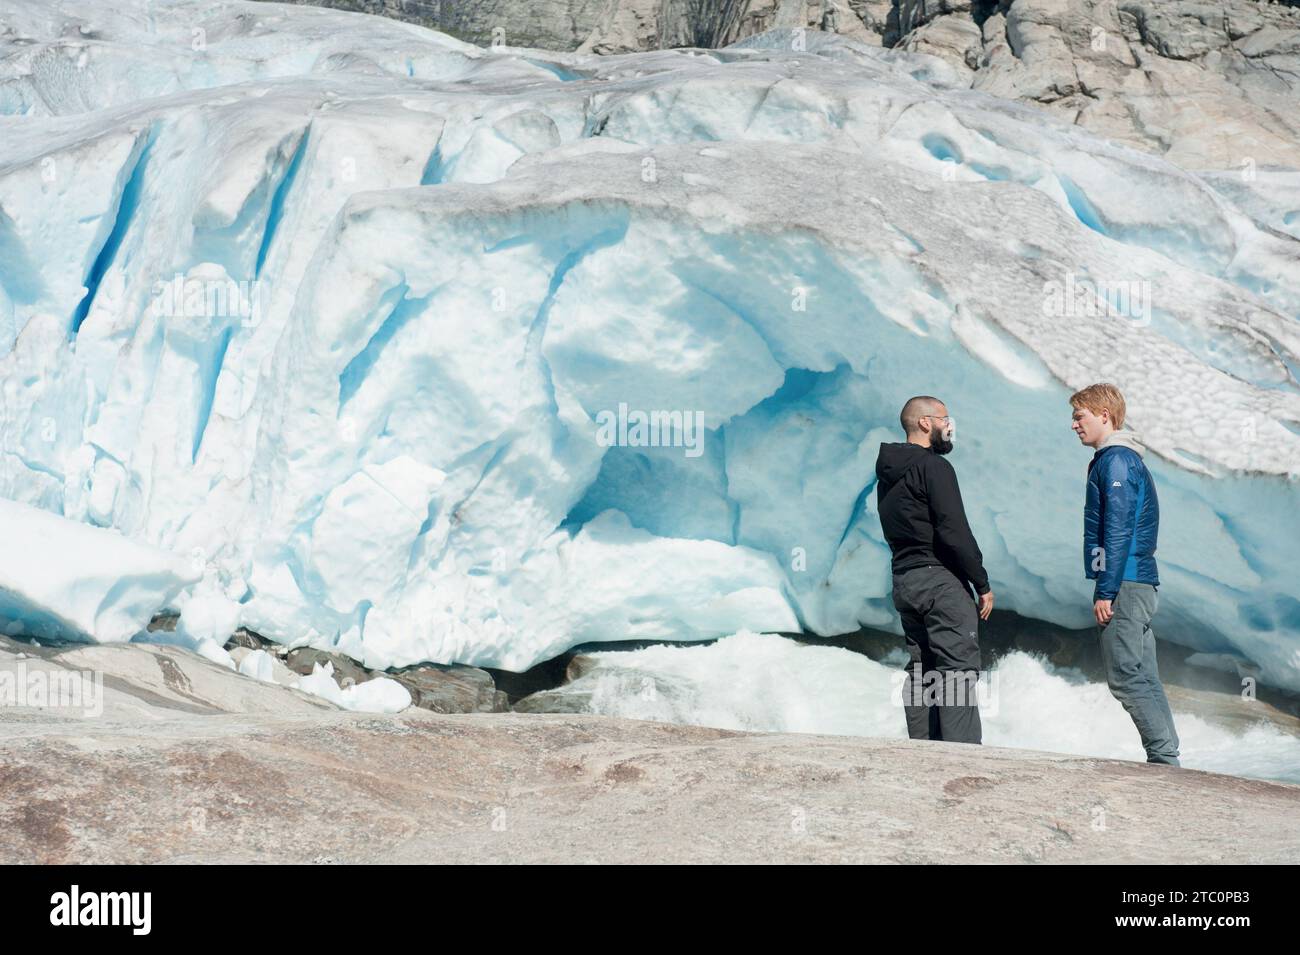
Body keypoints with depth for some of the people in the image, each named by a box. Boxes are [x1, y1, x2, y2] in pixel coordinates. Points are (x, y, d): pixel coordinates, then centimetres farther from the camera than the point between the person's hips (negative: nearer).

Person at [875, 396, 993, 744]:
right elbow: (954, 531, -17)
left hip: (903, 581, 9)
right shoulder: (933, 467, -10)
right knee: (958, 671, -11)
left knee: (921, 672, 10)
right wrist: (983, 584, -10)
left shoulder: (887, 474, 17)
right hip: (940, 580, -9)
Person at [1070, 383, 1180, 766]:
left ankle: (1164, 759, -9)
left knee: (1126, 677, -9)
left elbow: (1118, 532, -17)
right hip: (1140, 583, 10)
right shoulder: (1125, 459, 21)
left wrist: (1105, 591, -19)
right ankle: (1165, 759, 11)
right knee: (1143, 678, 9)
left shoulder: (1116, 460, -10)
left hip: (1124, 585, -10)